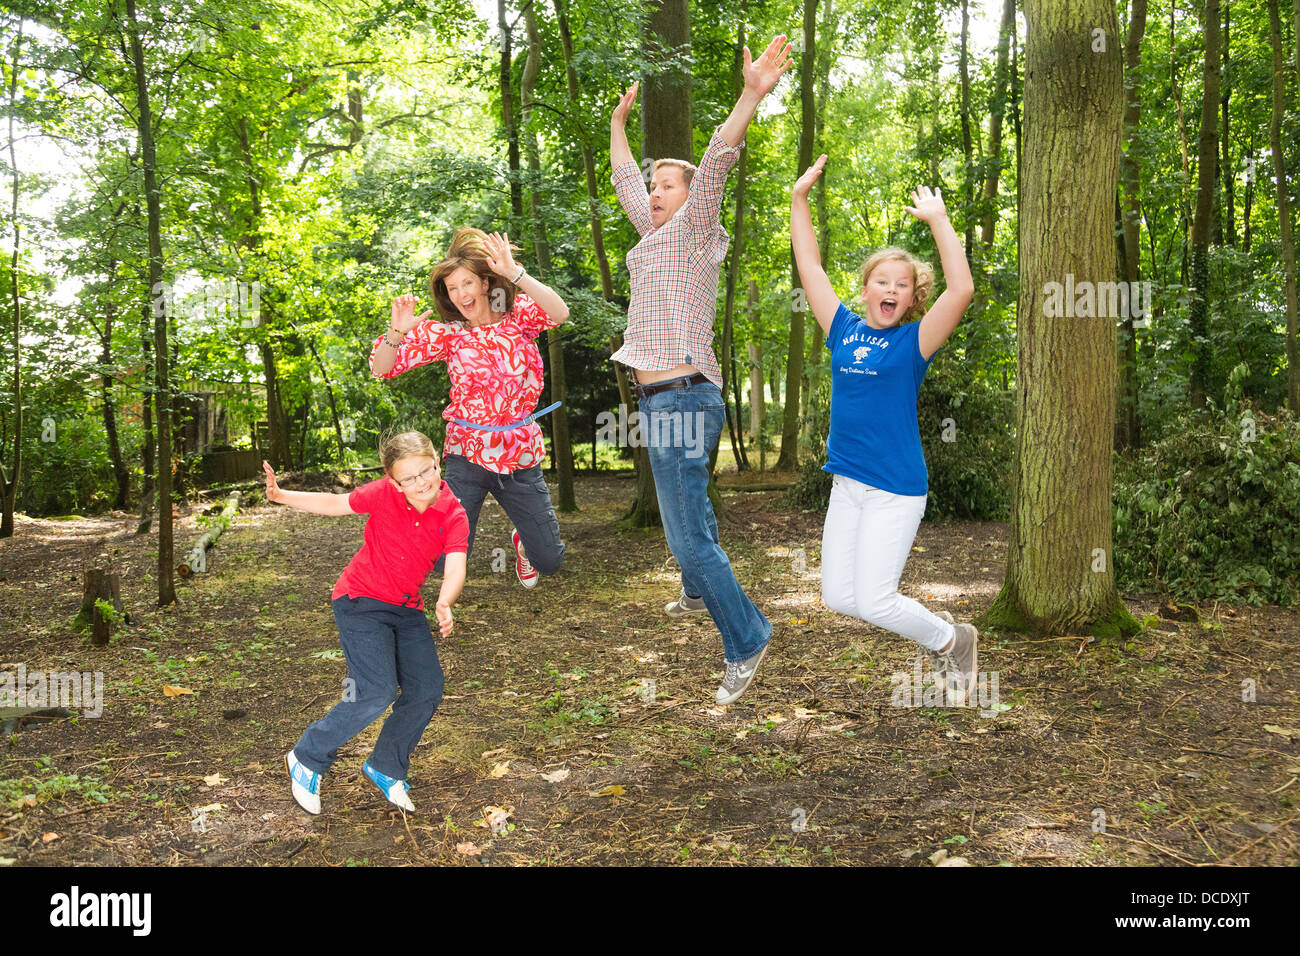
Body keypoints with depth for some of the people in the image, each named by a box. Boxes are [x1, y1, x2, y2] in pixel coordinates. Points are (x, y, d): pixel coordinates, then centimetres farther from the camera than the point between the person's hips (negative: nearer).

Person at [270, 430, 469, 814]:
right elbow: (335, 504, -3)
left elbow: (455, 570, -24)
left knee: (427, 689, -2)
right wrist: (282, 496, -14)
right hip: (360, 600, -4)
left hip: (406, 608, 4)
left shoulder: (454, 516, -12)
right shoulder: (383, 495, -17)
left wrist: (444, 603, -44)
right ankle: (307, 759, 3)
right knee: (377, 691, -18)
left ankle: (386, 768, 22)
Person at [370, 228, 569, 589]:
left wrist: (514, 273, -35)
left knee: (549, 561, 7)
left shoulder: (518, 314, -2)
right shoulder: (446, 333, -2)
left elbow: (559, 313, -25)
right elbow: (381, 369, -4)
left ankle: (522, 540, 44)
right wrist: (397, 331, -24)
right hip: (468, 456, 0)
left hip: (521, 456, 0)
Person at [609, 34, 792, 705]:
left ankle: (746, 640, -2)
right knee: (686, 505, 29)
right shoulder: (653, 234, 16)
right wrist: (618, 121, 39)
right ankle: (699, 593, 51)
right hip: (662, 399, 10)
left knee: (687, 535, -12)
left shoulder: (695, 231, -5)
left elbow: (716, 164, -21)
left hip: (683, 397, -10)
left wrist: (752, 95, -33)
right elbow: (625, 179, 31)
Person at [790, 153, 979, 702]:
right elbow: (809, 267, 10)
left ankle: (952, 641, 20)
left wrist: (938, 219, -18)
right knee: (838, 597, 7)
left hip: (896, 488, -6)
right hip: (847, 483, 6)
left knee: (873, 602, -8)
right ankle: (938, 632, 28)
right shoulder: (845, 331, 7)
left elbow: (961, 290, -21)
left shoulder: (913, 342, -5)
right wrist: (800, 198, 7)